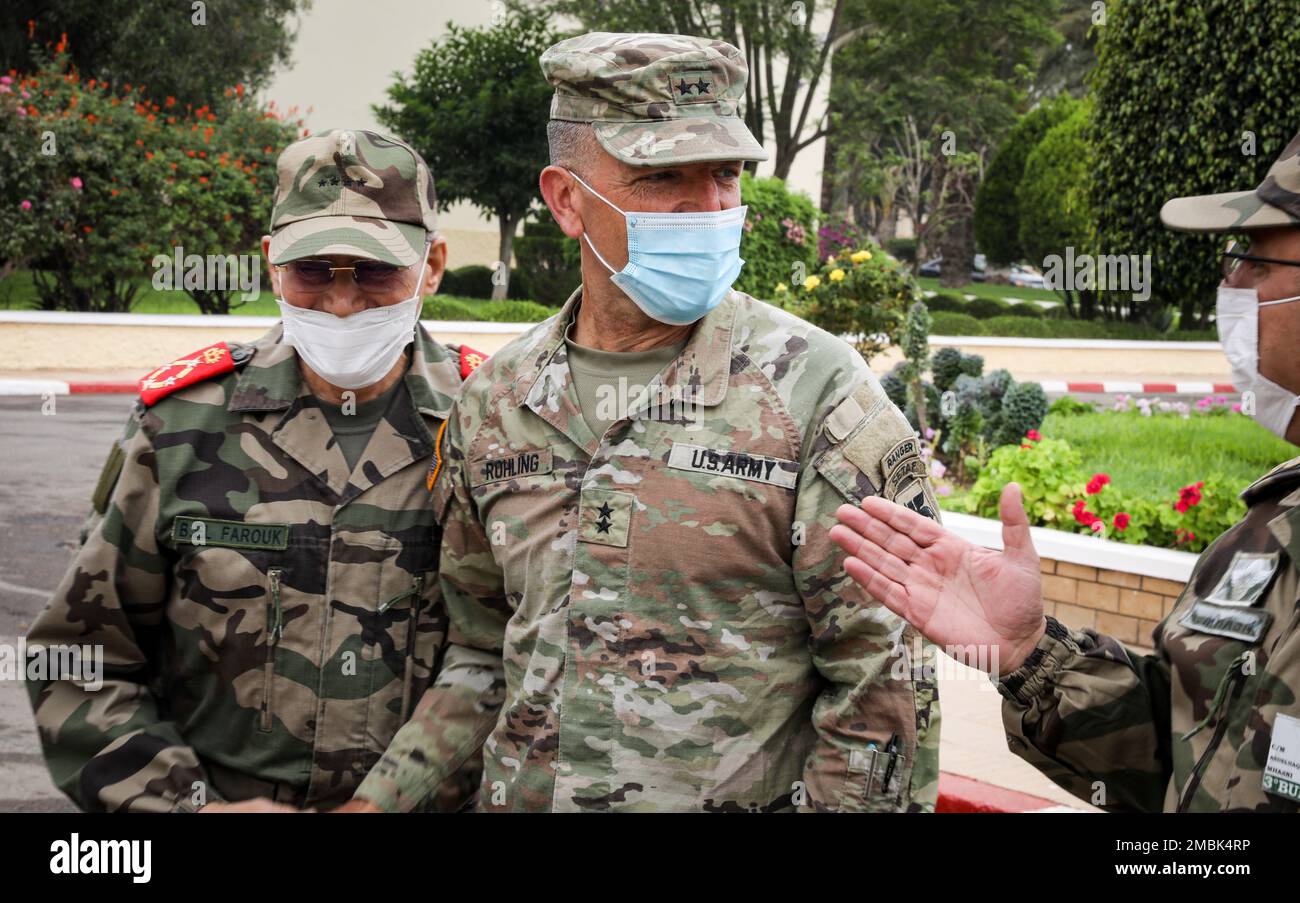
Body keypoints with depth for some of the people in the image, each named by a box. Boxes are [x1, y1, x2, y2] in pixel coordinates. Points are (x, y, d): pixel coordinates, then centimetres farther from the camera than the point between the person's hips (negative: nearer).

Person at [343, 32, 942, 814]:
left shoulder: (818, 394, -13)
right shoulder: (494, 403, 1)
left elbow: (884, 689, -12)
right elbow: (485, 653, 10)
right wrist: (379, 798, 3)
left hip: (742, 798, -3)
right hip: (518, 794, 4)